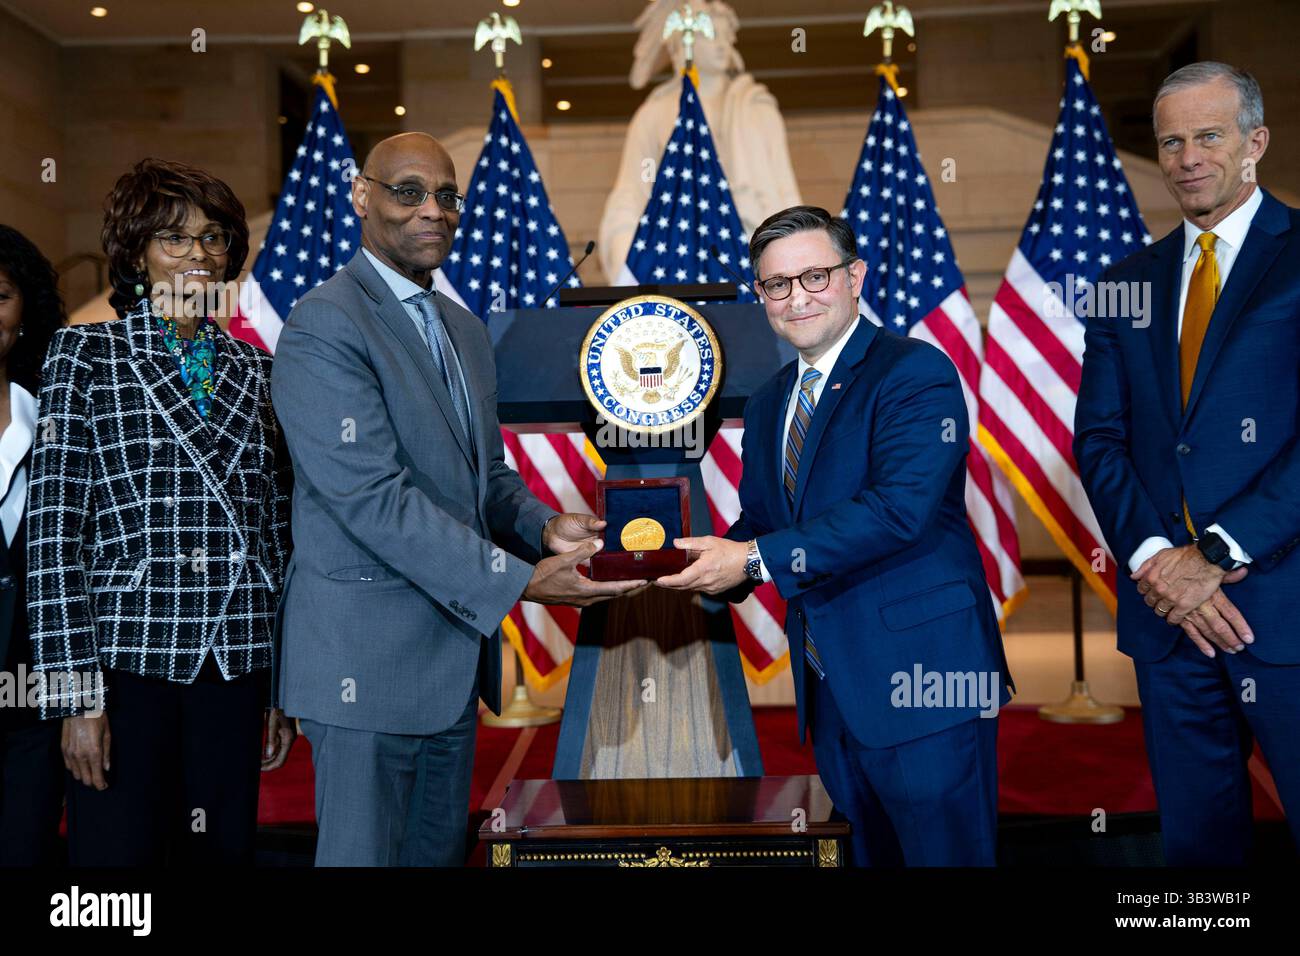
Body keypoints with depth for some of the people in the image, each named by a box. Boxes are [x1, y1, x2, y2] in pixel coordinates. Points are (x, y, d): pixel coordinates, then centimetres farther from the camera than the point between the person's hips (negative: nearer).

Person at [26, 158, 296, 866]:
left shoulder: (256, 369, 10)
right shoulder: (85, 353, 1)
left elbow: (277, 530, 11)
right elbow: (53, 527, -5)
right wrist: (77, 694, -10)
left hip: (235, 668, 3)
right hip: (126, 658, -3)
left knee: (224, 850, 10)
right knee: (117, 850, 4)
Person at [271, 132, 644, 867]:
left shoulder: (467, 331, 14)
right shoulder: (325, 326, -14)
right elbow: (372, 496, -22)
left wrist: (544, 527, -5)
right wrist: (517, 581, -24)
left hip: (457, 652, 8)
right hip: (371, 658, -8)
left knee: (442, 851, 18)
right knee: (365, 852, 4)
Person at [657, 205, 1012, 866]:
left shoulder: (916, 373, -11)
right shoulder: (768, 405, 14)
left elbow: (899, 507, -24)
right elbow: (757, 521, 18)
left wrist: (756, 559, -23)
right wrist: (713, 567, -6)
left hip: (920, 672, -7)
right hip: (829, 685, 8)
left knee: (946, 853, 3)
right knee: (870, 853, 19)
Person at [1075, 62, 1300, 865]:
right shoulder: (1129, 283, 13)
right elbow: (1098, 439, 7)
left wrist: (1216, 554, -16)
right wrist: (1155, 558, -9)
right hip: (1168, 607, 4)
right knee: (1195, 836, 13)